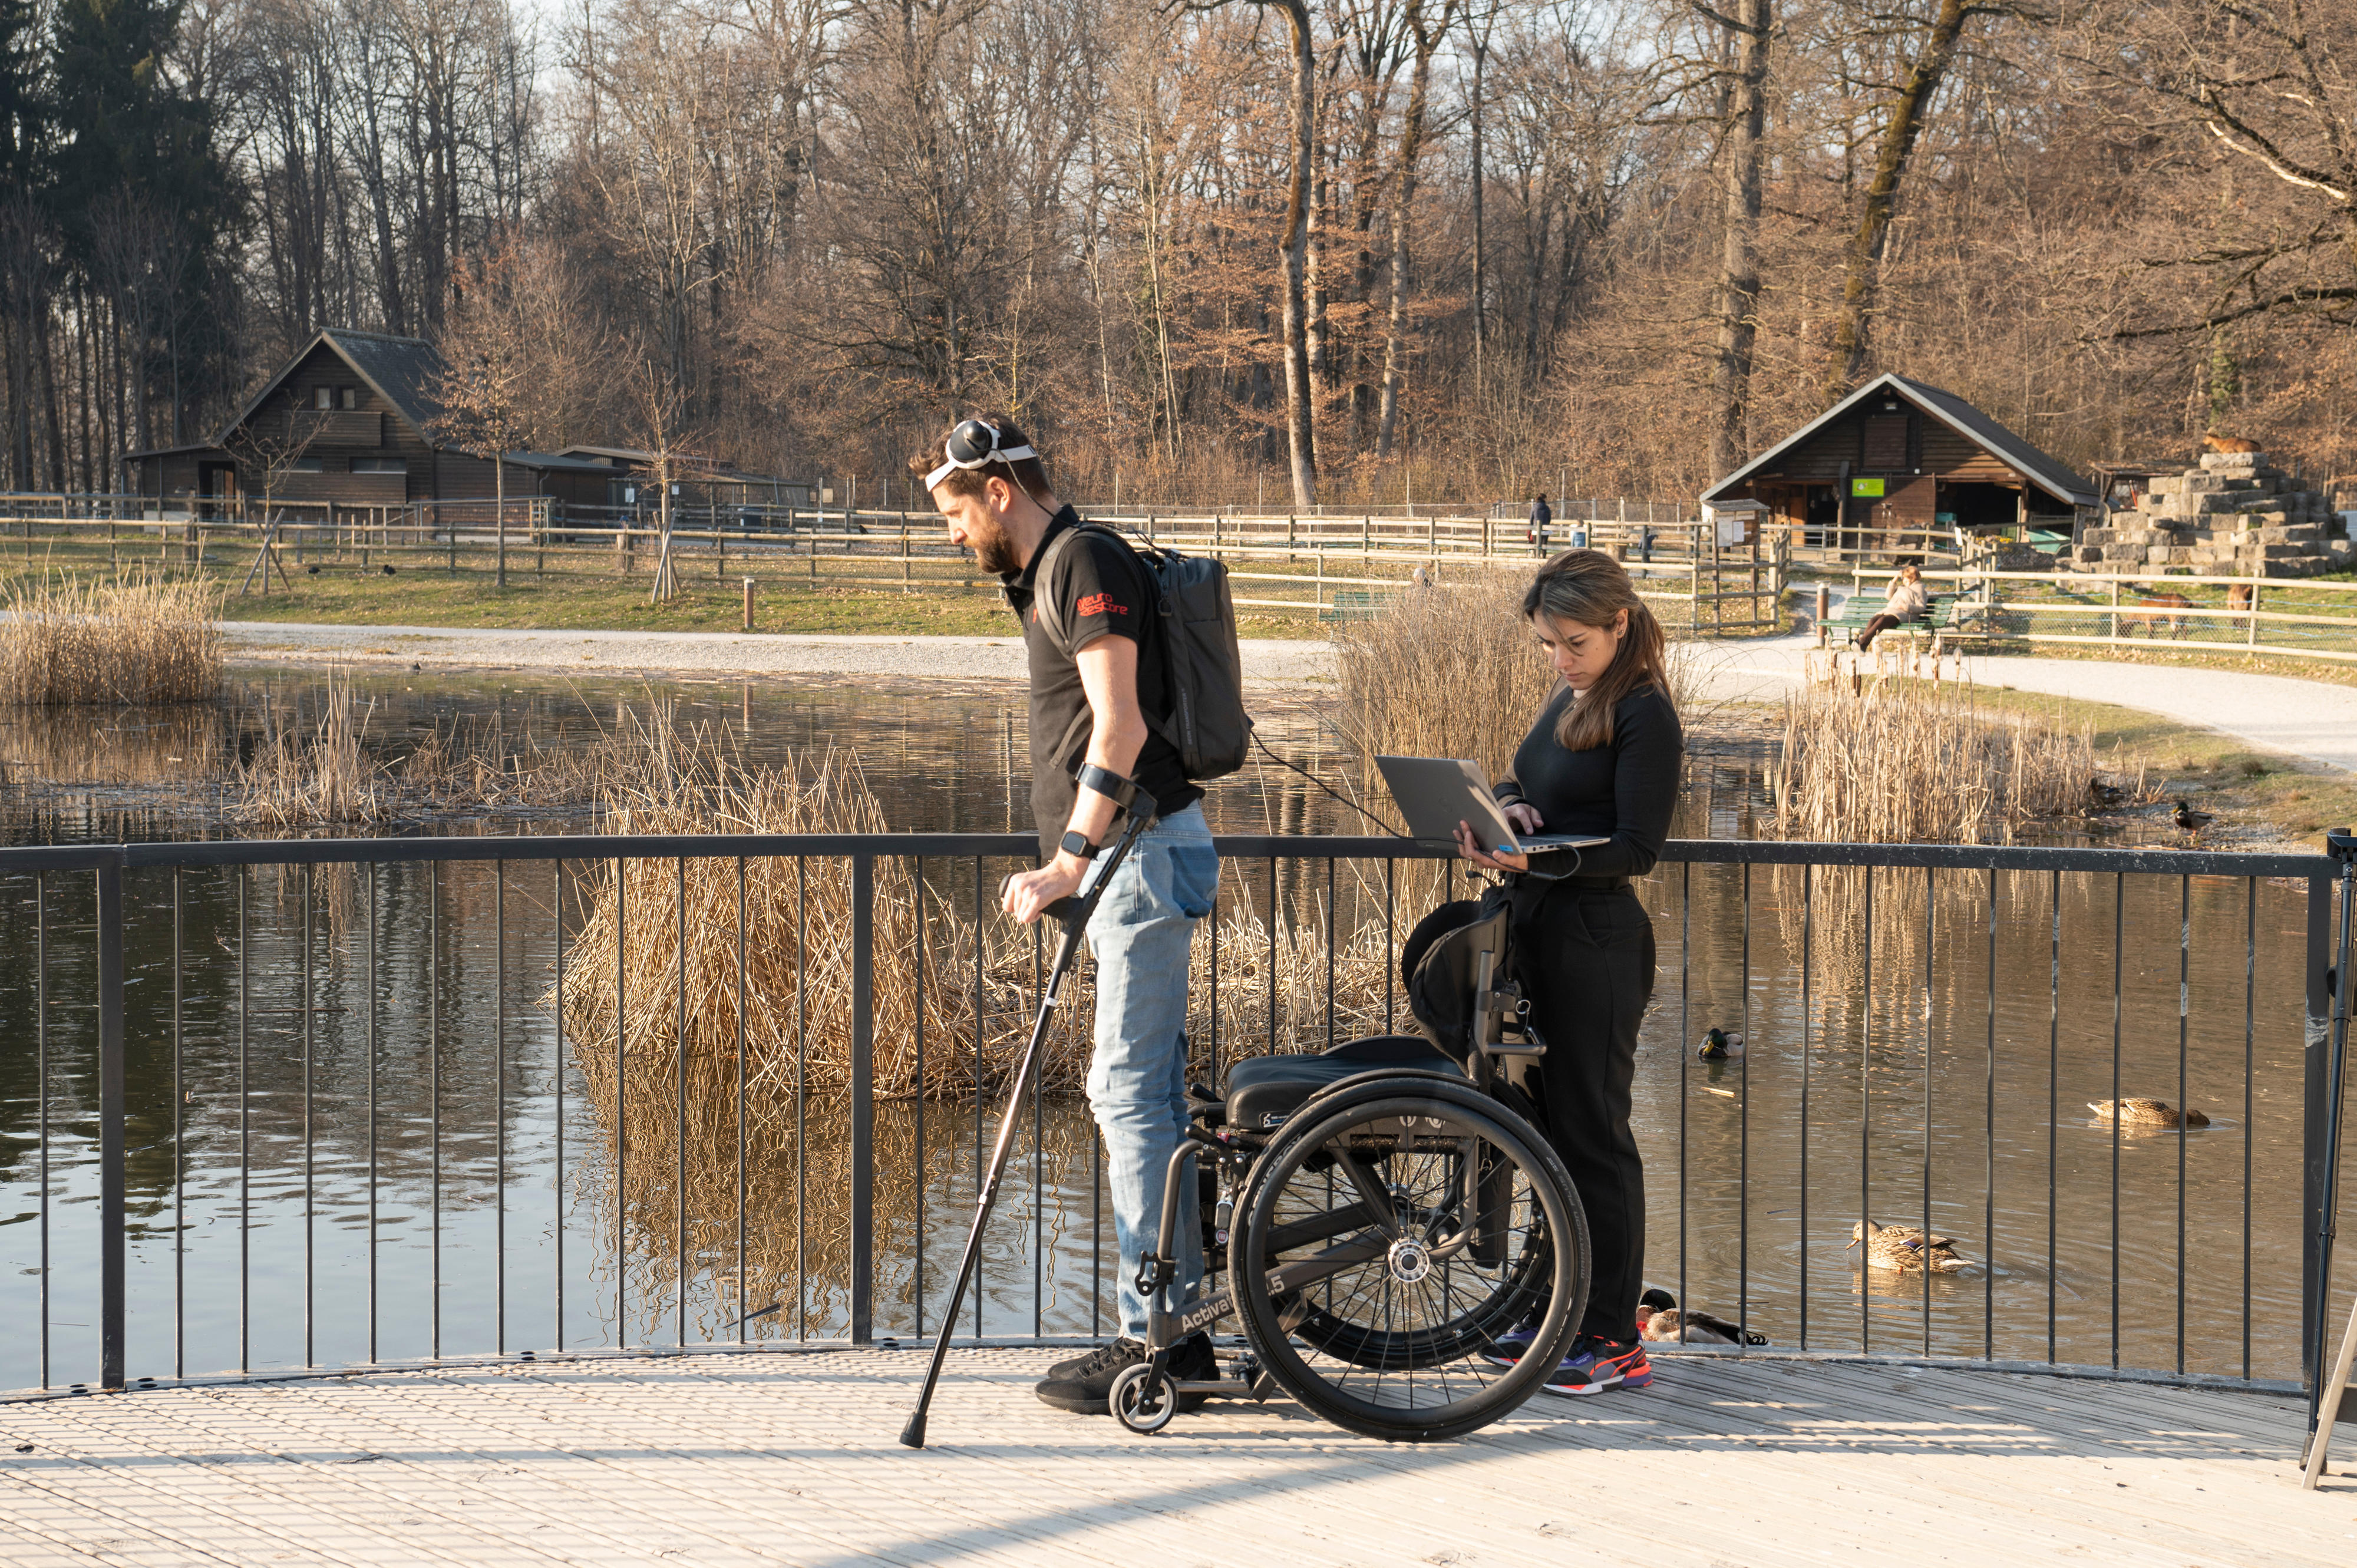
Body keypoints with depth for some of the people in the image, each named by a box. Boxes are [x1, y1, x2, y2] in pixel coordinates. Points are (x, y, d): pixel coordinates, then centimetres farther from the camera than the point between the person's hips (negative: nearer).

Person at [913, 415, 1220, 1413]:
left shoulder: (1084, 563, -12)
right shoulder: (1047, 574, 19)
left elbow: (1120, 727, -22)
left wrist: (1071, 859, -26)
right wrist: (1064, 862, 27)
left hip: (1145, 852, -11)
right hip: (1130, 856, 11)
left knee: (1128, 1090, -10)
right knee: (1149, 1090, 11)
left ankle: (1153, 1338, -8)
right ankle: (1179, 1323, 15)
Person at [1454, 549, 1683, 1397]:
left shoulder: (1645, 716, -12)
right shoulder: (1568, 699, 14)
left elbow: (1637, 848, -17)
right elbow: (1519, 783, 20)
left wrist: (1535, 859, -29)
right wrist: (1505, 809, -3)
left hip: (1598, 938, -9)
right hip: (1541, 929, 9)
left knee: (1592, 1130, -4)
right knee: (1550, 1123, 13)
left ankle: (1614, 1339, 2)